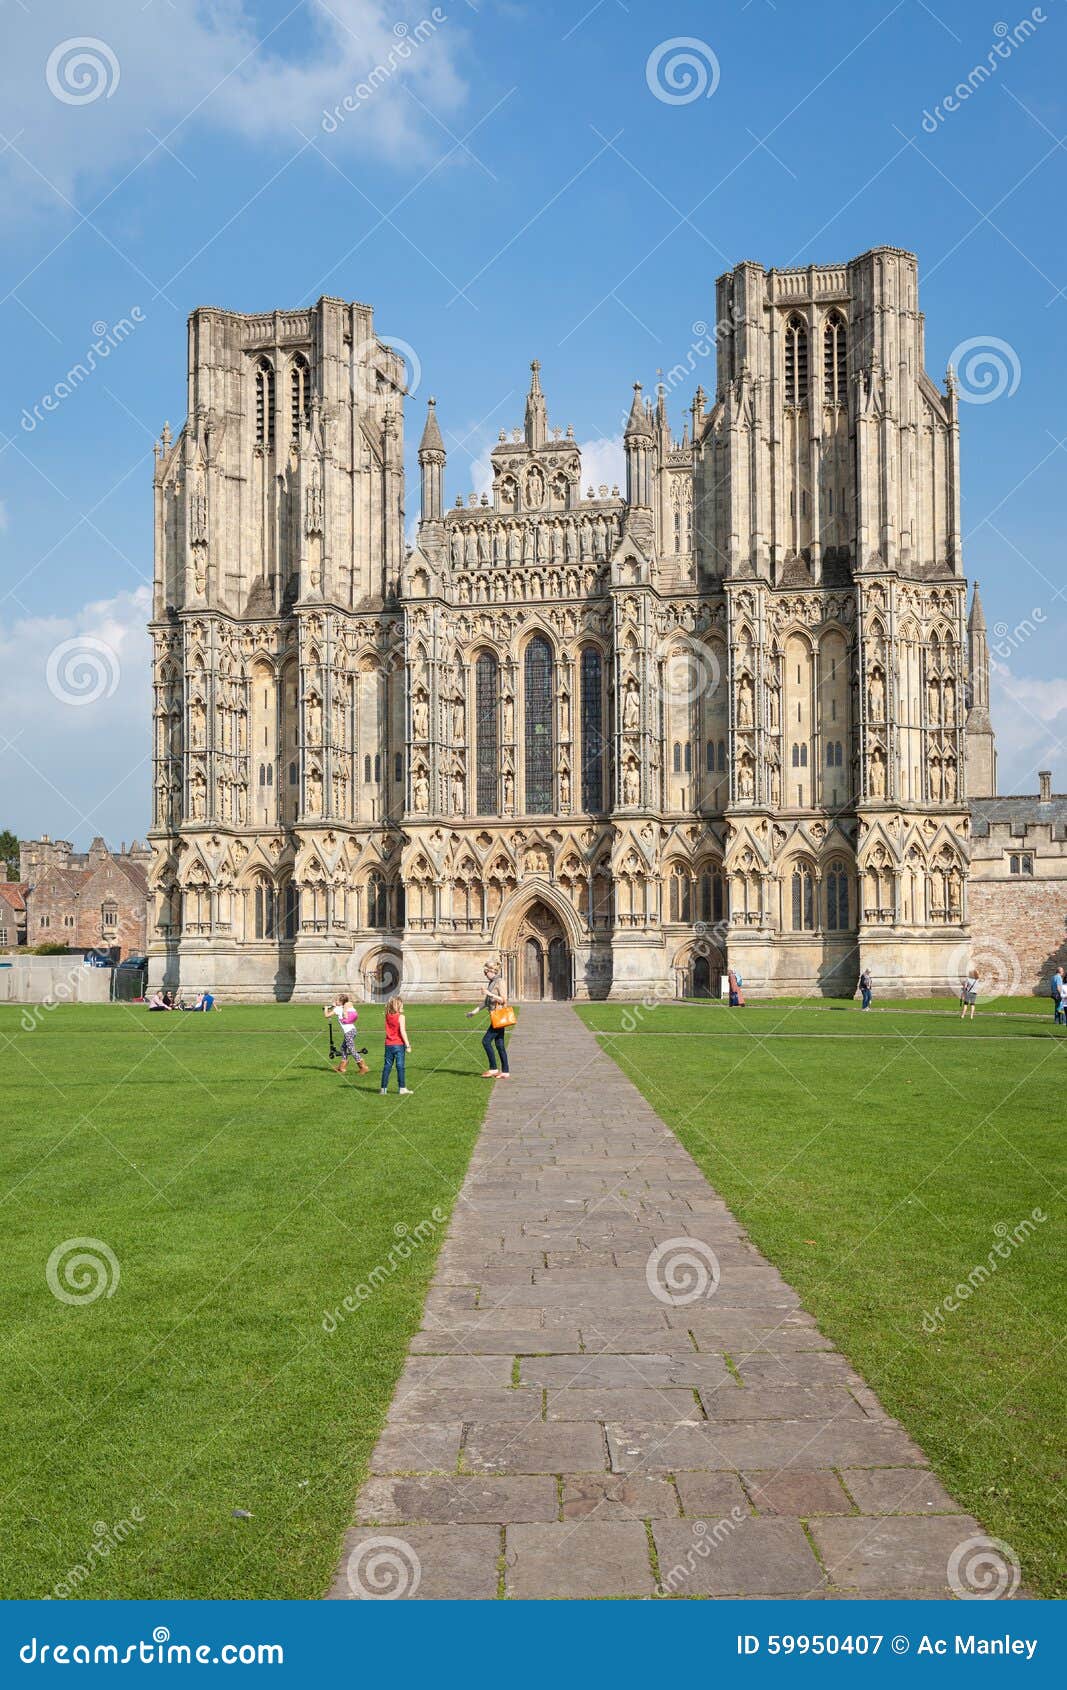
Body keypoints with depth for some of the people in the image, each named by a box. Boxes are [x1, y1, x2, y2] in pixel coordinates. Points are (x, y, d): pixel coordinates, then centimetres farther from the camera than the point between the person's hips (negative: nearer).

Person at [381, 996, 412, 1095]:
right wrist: (408, 1045, -13)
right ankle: (402, 1089, 1)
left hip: (388, 1045, 5)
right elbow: (402, 1032, -16)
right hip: (399, 1045, -5)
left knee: (387, 1066, 8)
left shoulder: (387, 1016, 3)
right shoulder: (400, 1016, -11)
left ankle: (383, 1088, 10)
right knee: (400, 1066, -1)